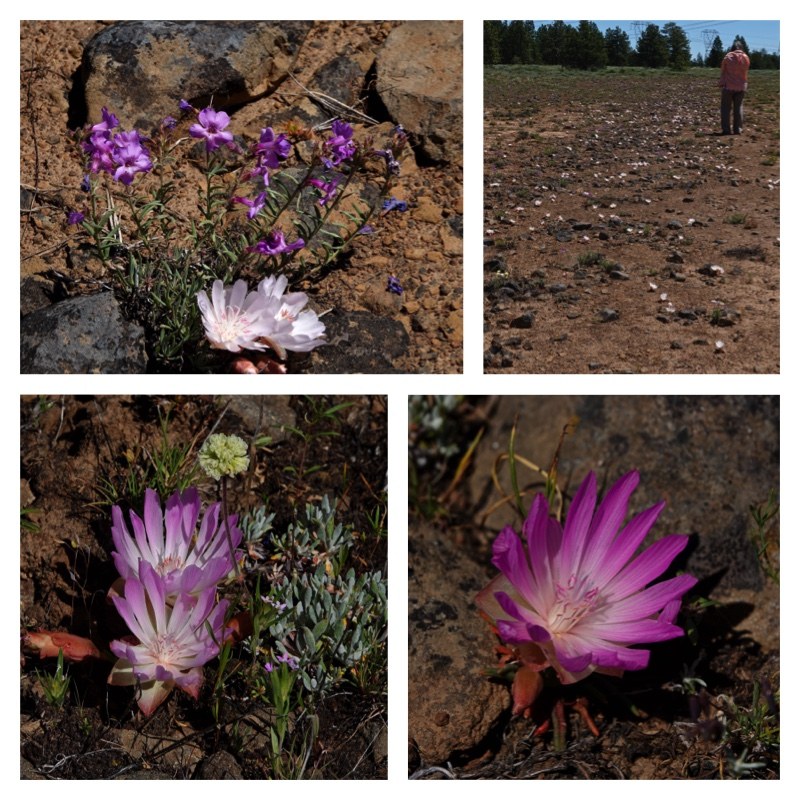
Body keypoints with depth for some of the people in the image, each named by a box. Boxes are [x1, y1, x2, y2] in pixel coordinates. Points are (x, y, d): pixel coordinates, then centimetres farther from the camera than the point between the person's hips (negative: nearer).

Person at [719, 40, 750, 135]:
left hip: (728, 86, -3)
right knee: (738, 107, 8)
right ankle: (737, 129, 5)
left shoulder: (728, 57, -8)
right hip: (741, 86, 3)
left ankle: (726, 129, -2)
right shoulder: (746, 58, 0)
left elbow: (723, 71, 0)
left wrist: (722, 84, 10)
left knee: (726, 108, 3)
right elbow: (745, 71, 8)